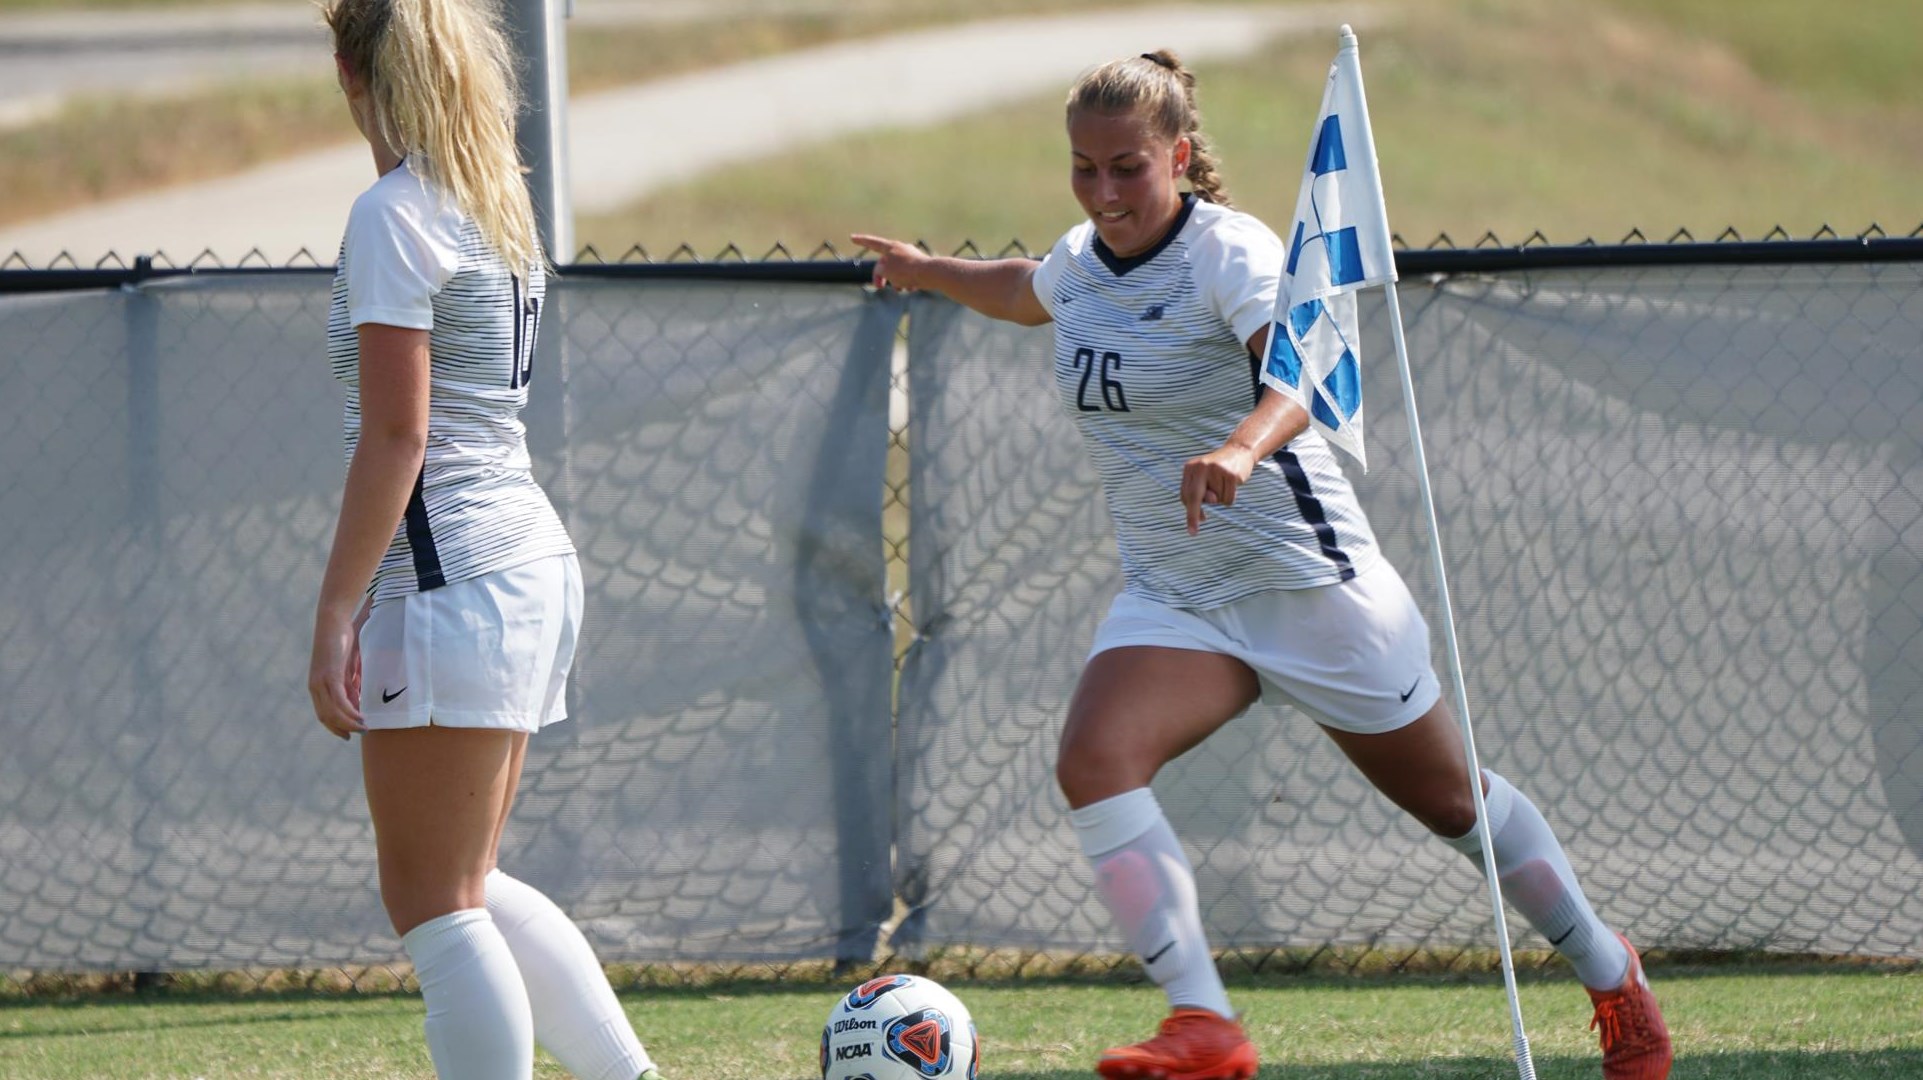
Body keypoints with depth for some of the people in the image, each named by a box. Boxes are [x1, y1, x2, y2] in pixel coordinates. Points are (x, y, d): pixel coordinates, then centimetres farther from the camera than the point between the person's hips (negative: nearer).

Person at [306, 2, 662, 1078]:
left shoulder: (394, 214, -11)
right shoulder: (500, 205, 15)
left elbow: (396, 435, -17)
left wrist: (335, 613, -17)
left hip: (453, 574, -9)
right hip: (534, 556, 9)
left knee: (432, 900, -5)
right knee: (468, 886, 18)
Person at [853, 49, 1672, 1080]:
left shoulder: (1230, 253, -19)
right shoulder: (1081, 260, 3)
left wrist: (1241, 448, -59)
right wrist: (928, 271, 44)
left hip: (1305, 575, -6)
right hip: (1171, 598, 6)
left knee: (1450, 800, 8)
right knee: (1093, 760, -23)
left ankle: (1608, 971, 33)